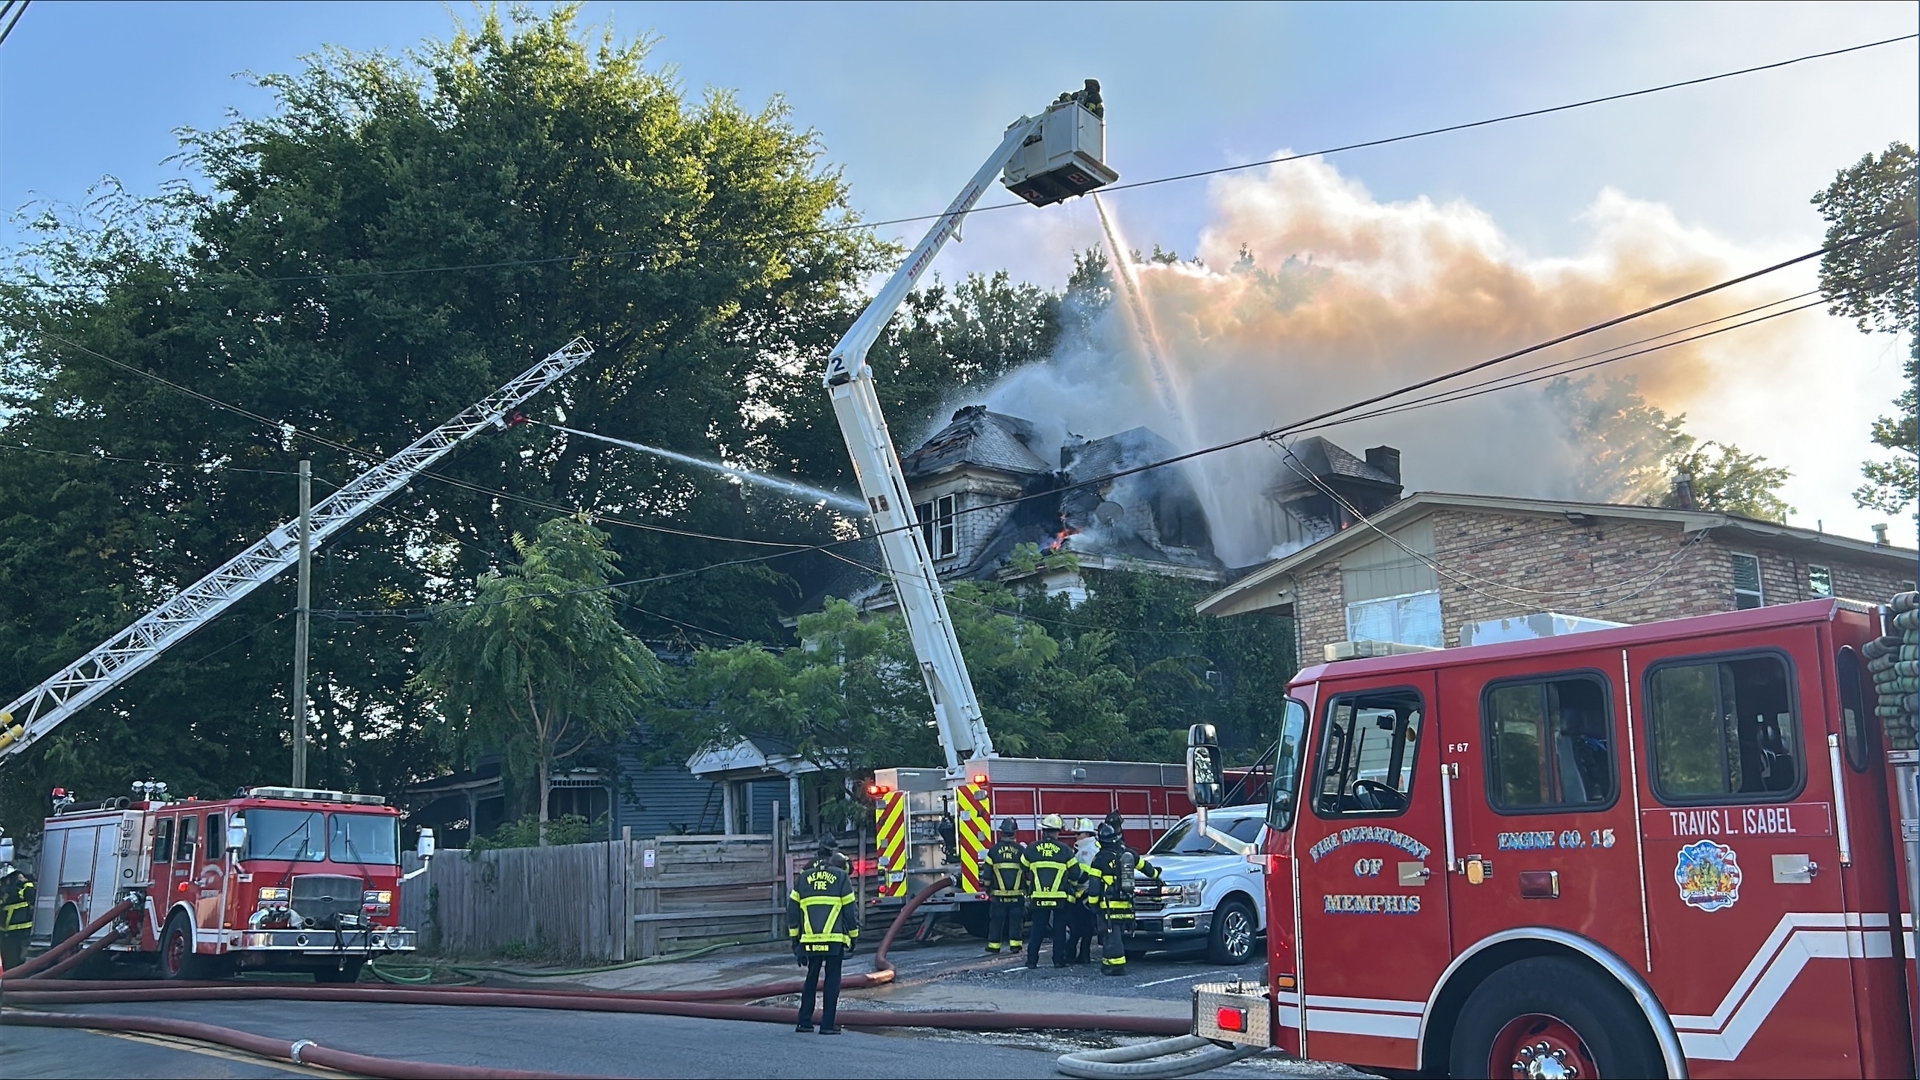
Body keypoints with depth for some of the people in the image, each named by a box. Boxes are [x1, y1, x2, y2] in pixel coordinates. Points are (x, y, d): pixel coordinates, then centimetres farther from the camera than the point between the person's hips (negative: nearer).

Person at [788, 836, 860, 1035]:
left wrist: (795, 938, 18)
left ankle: (804, 1022, 16)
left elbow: (792, 910, 11)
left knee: (811, 980, 15)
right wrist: (853, 936, 9)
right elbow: (850, 909, 0)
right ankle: (827, 1024, 2)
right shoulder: (840, 877, 0)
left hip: (810, 940, 3)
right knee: (832, 982, 3)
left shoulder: (803, 878, 9)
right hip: (835, 940, -3)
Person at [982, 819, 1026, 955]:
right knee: (1016, 919, 6)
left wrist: (988, 890, 13)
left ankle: (994, 945, 9)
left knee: (996, 920, 7)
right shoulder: (1021, 850, -1)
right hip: (1017, 894, 0)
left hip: (998, 894, 0)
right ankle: (1015, 944, 4)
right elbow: (1028, 872, 1)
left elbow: (987, 873, 2)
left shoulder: (993, 850, -1)